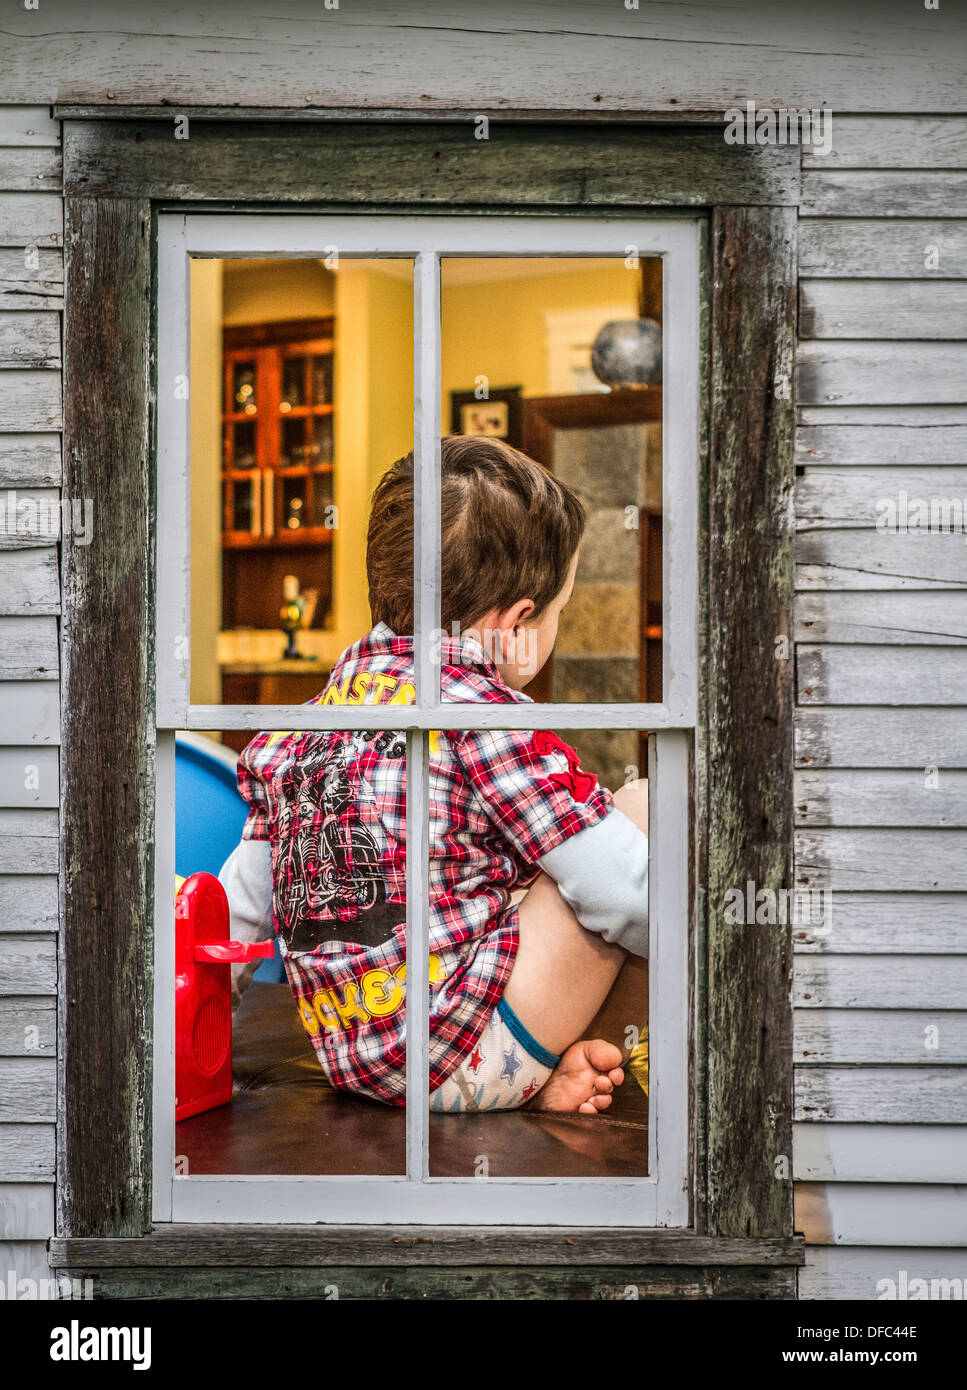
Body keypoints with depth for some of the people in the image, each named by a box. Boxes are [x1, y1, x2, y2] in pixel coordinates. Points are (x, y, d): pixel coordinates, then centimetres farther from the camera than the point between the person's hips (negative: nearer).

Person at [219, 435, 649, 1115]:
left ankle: (548, 1066, 7)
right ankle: (547, 1073, 7)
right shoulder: (486, 714, -12)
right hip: (467, 1066, -8)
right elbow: (628, 894, -13)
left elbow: (243, 898, 18)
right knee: (650, 804, -1)